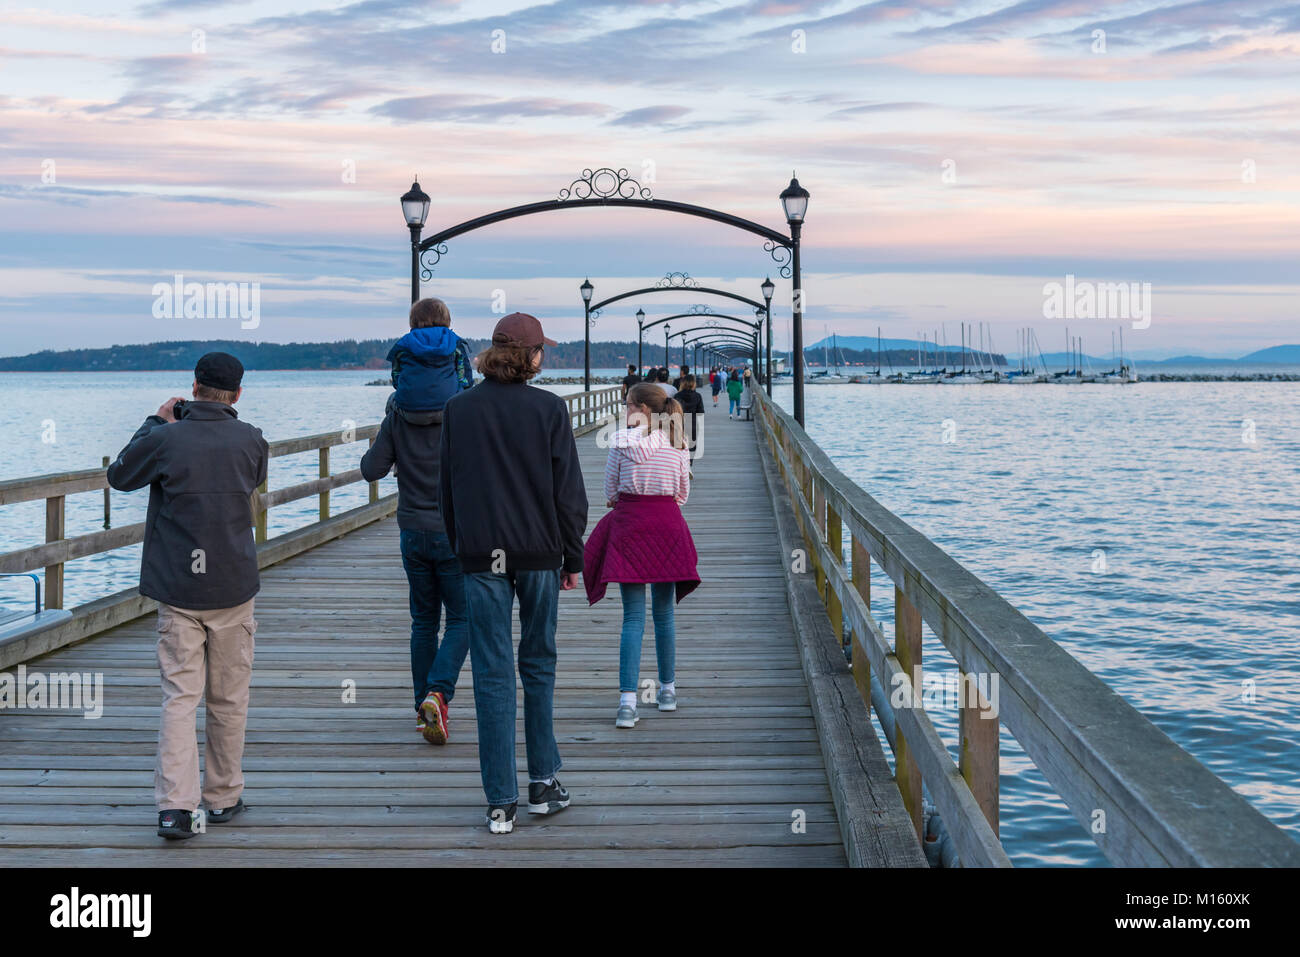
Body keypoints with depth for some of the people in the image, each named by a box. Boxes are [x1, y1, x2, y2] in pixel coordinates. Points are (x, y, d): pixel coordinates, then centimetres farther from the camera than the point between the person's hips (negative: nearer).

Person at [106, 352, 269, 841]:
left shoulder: (166, 440, -9)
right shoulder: (250, 440, -5)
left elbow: (119, 476, 9)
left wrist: (156, 422, 16)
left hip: (178, 589, -1)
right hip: (233, 586, 1)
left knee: (179, 696, 1)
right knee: (228, 699, 11)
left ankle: (175, 805, -8)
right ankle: (223, 797, 22)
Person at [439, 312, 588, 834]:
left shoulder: (458, 409, 1)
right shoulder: (548, 408, -5)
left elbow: (446, 491, 6)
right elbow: (569, 492, -4)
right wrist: (573, 558, 6)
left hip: (481, 557, 1)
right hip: (539, 555, -1)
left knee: (492, 673, 2)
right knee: (538, 664, 14)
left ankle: (501, 802, 3)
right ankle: (544, 783, 20)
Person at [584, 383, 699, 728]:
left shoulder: (621, 442, -5)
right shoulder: (677, 444, 2)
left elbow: (609, 493, 1)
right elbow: (683, 493, 8)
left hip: (628, 525, -2)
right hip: (667, 525, 2)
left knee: (633, 617, -3)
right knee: (663, 613, 15)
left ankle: (628, 701, -12)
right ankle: (667, 690, 27)